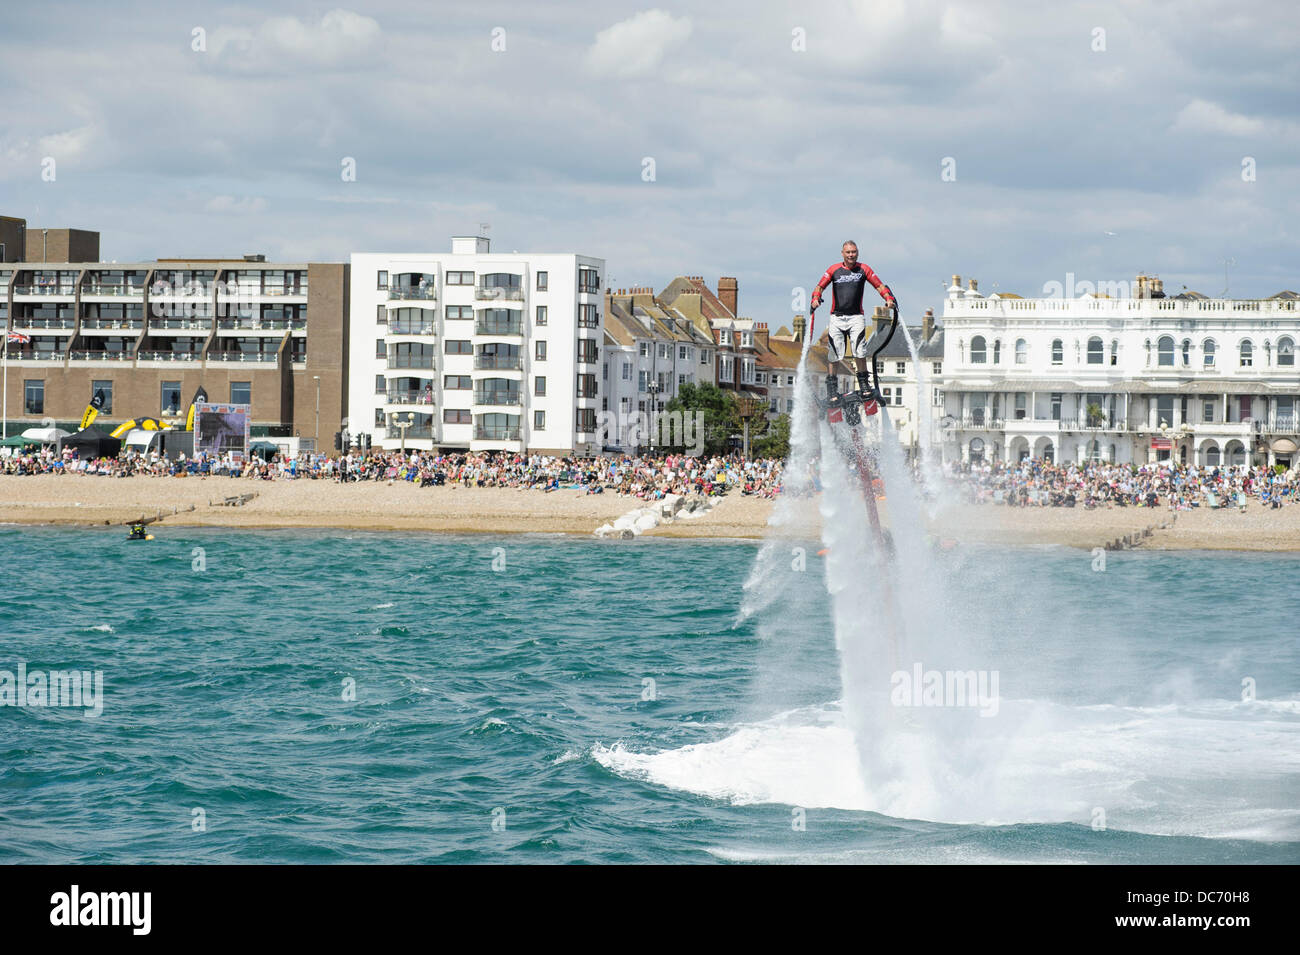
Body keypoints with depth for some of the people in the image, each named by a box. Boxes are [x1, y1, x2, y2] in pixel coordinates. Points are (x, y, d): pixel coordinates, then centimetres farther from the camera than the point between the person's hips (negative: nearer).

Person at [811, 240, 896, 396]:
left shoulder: (863, 270, 6)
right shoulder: (834, 270, 6)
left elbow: (879, 285, 7)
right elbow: (820, 286, 4)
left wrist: (889, 298, -10)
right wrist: (816, 298, -17)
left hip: (856, 316, -1)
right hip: (837, 317, 1)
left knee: (859, 351, -13)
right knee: (834, 353, -1)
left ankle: (863, 383, -6)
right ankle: (831, 384, 9)